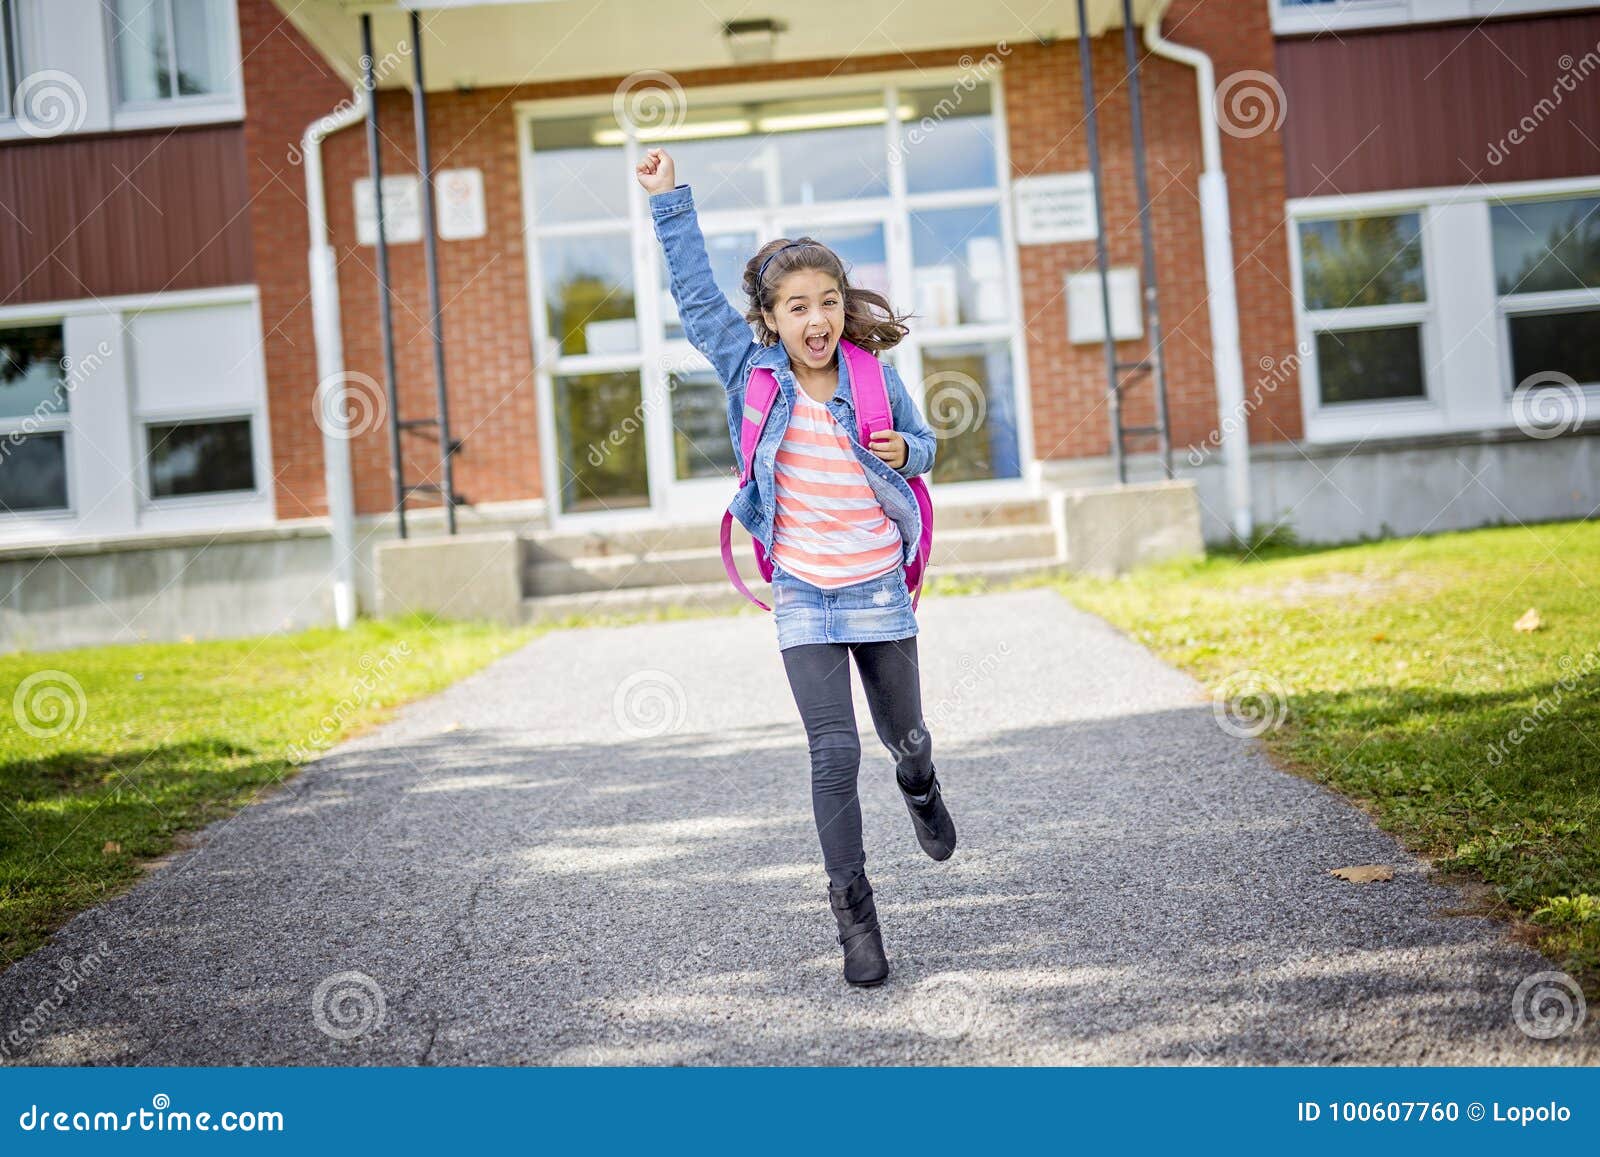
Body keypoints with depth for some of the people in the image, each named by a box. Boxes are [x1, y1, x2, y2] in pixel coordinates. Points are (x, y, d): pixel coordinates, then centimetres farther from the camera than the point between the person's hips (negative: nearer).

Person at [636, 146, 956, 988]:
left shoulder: (876, 382, -2)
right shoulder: (751, 371, -4)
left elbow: (922, 445, 13)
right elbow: (696, 293, 1)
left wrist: (904, 452, -11)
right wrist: (668, 199, 1)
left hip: (880, 592, 1)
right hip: (802, 597, -1)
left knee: (905, 737, 16)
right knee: (833, 754, -6)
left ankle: (919, 785, 54)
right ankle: (853, 915, 5)